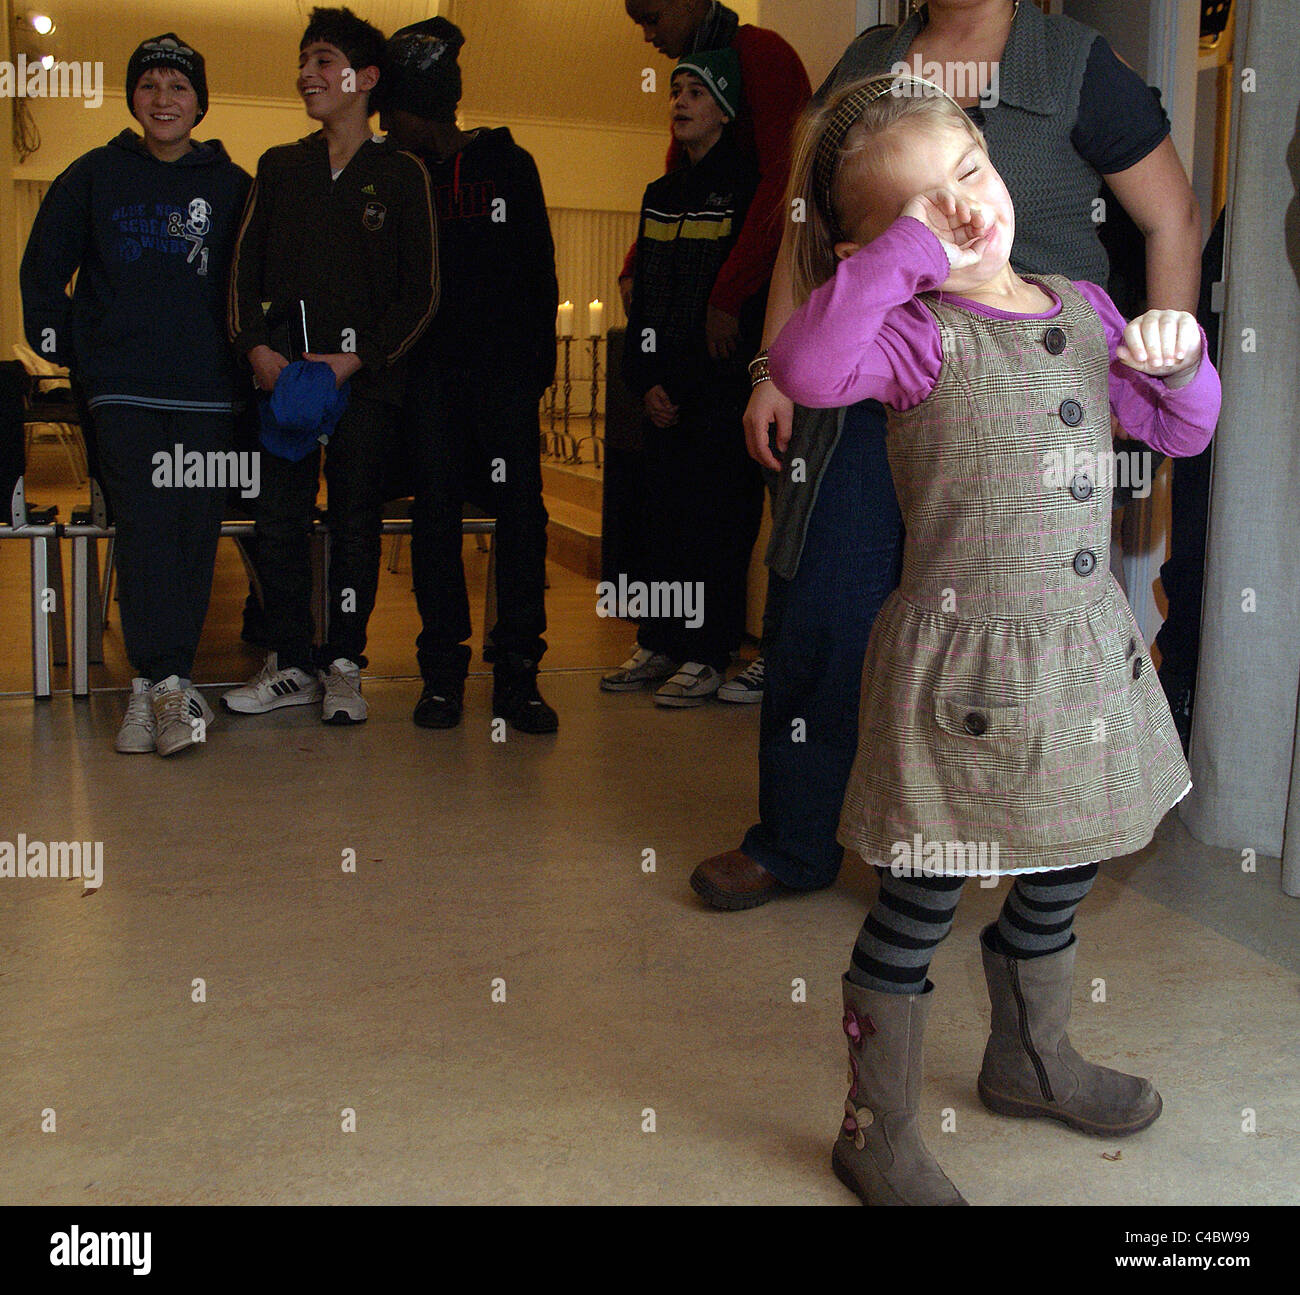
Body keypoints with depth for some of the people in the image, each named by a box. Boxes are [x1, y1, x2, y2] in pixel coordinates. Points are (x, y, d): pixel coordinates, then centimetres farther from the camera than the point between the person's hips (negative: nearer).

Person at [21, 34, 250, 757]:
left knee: (196, 533, -2)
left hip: (207, 388, 1)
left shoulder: (232, 185, 11)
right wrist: (63, 343, 9)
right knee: (147, 528, -14)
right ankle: (169, 684, -16)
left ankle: (156, 688, 5)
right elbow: (44, 267, 17)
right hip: (123, 384, -1)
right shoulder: (96, 176, 12)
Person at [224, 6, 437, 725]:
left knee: (356, 522, 1)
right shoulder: (279, 167, 14)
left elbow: (420, 292, 0)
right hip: (284, 369, 3)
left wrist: (354, 358, -11)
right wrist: (258, 348, -5)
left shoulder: (401, 174, 4)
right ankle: (289, 663, 12)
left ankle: (342, 664, 11)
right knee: (279, 519, 1)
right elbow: (245, 269, 12)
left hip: (365, 374, -3)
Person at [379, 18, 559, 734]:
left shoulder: (508, 165, 9)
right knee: (435, 512, -1)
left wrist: (539, 362, 1)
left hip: (505, 370, -1)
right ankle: (443, 670, 8)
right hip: (429, 371, 1)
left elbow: (539, 270, 9)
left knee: (520, 511, -6)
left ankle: (517, 674, 1)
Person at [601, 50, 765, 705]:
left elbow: (752, 297, -8)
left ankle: (707, 655, 2)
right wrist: (644, 380, 3)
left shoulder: (747, 189, -2)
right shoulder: (660, 196, 17)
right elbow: (642, 297, 17)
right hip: (666, 393, 6)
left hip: (724, 389, -6)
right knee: (663, 514, 6)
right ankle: (659, 643, 14)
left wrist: (688, 386, -11)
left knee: (717, 516, -4)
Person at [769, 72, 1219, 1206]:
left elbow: (1181, 433, 18)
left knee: (1064, 871, 23)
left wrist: (1180, 359, -3)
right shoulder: (922, 335, -14)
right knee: (922, 901, 4)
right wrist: (909, 245, -26)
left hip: (1085, 645, 7)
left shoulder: (1081, 308, 7)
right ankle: (877, 1133, 23)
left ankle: (1030, 1058, 48)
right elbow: (806, 368, -36)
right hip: (964, 656, -7)